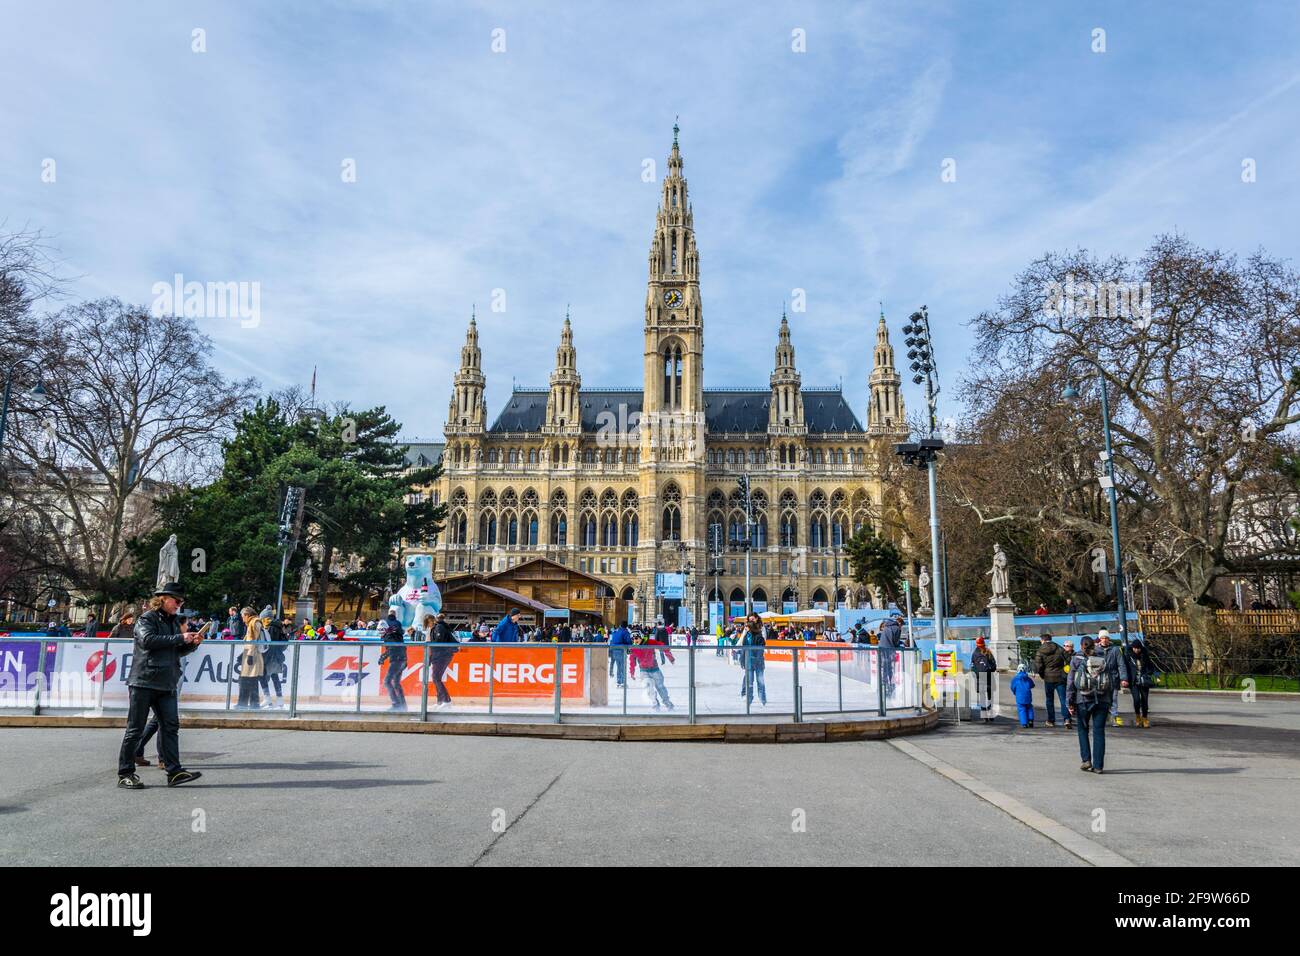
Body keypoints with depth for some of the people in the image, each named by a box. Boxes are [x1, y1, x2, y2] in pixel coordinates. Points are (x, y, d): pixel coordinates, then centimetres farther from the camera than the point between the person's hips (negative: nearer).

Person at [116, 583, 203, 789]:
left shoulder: (174, 621, 18)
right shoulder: (147, 618, -5)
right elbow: (147, 639, -23)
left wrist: (193, 644, 3)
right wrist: (180, 638, -21)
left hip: (166, 683, 7)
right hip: (143, 681, -7)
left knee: (170, 726, 1)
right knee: (135, 729, 1)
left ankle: (174, 771, 1)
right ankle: (125, 774, 9)